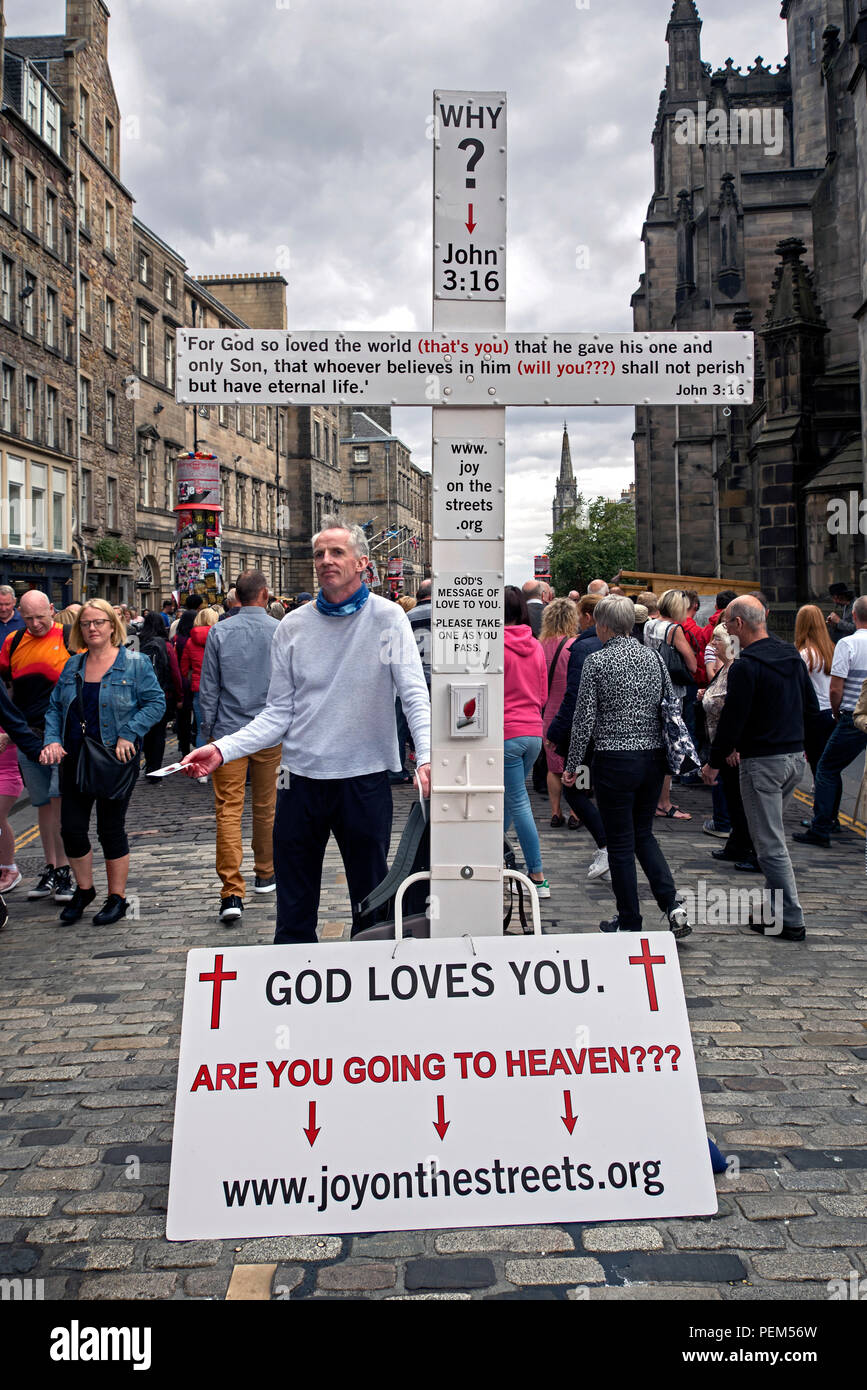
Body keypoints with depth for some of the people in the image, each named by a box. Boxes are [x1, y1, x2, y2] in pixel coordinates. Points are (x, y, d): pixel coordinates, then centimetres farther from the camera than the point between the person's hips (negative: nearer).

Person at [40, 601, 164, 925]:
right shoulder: (73, 666, 10)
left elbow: (156, 703, -7)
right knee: (71, 829, 6)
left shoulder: (135, 664, -4)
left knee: (111, 829, 3)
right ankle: (84, 890, 28)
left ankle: (116, 898, 18)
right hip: (74, 761, 5)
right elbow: (54, 707, 12)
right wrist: (52, 740, -5)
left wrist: (129, 735, -17)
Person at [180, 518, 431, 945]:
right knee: (294, 909, 11)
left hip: (366, 779, -2)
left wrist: (427, 756, -27)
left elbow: (415, 696, -10)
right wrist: (222, 749, -8)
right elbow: (279, 713, 5)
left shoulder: (388, 618, -3)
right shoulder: (292, 627, 4)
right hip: (302, 779, 2)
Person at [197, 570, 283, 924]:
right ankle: (265, 874, 32)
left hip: (228, 734, 0)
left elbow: (208, 689, 0)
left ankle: (232, 892, -11)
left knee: (228, 810, -3)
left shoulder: (219, 633, -2)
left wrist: (207, 734, 9)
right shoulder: (281, 633, -4)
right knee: (265, 806, 16)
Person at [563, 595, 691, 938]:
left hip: (615, 760, -5)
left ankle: (630, 922, 14)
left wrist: (573, 765, -1)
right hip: (653, 757, 5)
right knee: (643, 834, 19)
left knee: (621, 842, 6)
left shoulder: (597, 661, -9)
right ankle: (672, 903, 3)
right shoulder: (652, 656, 6)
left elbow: (585, 717, -9)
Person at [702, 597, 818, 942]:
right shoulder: (792, 655, 9)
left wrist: (714, 762, -4)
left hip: (763, 762, -8)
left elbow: (732, 718, -16)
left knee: (770, 843, -1)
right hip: (796, 756, 8)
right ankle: (776, 905, 26)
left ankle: (790, 920, 2)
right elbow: (811, 708, 16)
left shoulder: (746, 666, -16)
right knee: (770, 832, 21)